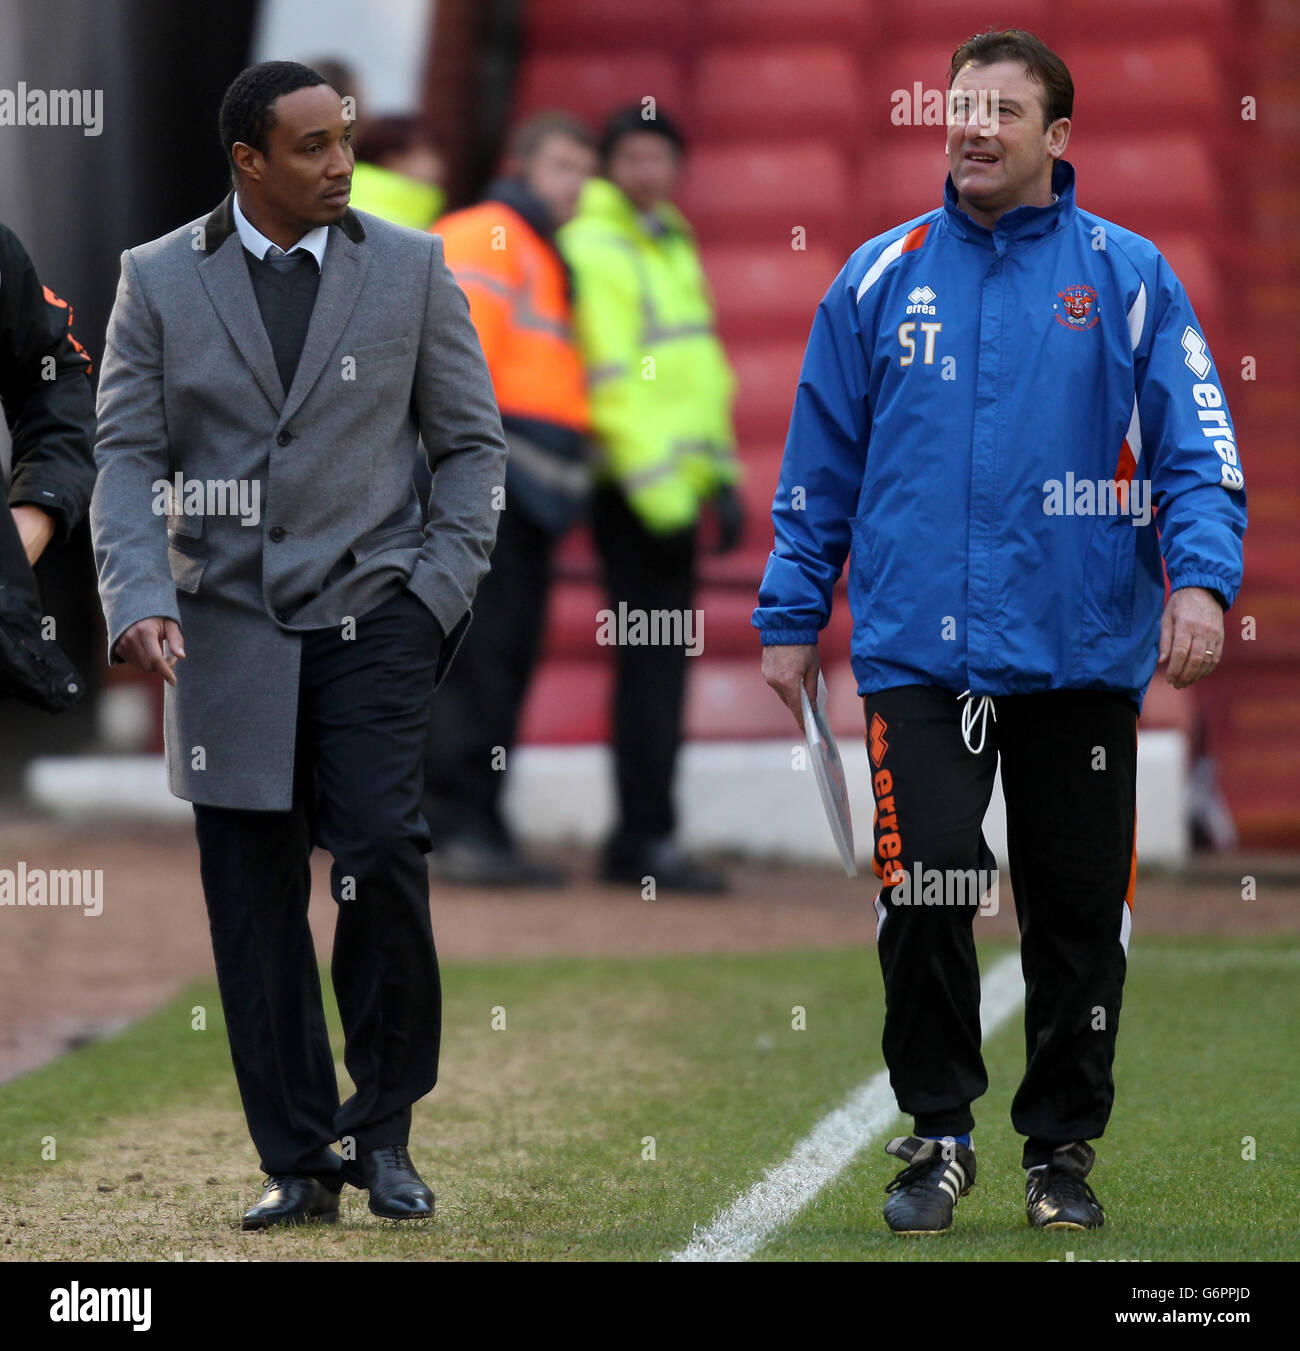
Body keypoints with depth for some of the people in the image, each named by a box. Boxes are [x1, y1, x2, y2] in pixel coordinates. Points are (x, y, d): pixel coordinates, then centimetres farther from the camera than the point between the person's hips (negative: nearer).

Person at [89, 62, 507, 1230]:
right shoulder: (160, 281, 5)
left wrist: (441, 588, -3)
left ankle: (383, 1132, 1)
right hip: (228, 636, 1)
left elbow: (470, 440, 9)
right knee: (254, 905, 1)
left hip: (371, 619, -1)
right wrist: (140, 598, -12)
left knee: (381, 857, -16)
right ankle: (300, 1165, 9)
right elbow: (129, 454, 2)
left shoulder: (410, 269, 5)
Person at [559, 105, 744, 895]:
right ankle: (647, 838, -9)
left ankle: (641, 839, 14)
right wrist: (657, 492, -18)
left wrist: (722, 476, 17)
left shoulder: (676, 246, 19)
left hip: (674, 484, 9)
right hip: (633, 488, -9)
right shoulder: (595, 250, -9)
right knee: (651, 661, -10)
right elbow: (611, 380, -15)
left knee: (663, 664, 9)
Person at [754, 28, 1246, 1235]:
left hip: (1084, 653, 0)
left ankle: (1062, 1148, 20)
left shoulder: (1128, 277, 3)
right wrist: (790, 619, 10)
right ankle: (938, 1134, 6)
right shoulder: (882, 279, 8)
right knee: (922, 893, -11)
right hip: (919, 650, 0)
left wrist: (1201, 579, -16)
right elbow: (818, 465, 13)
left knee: (1080, 912, 5)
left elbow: (1198, 446, 0)